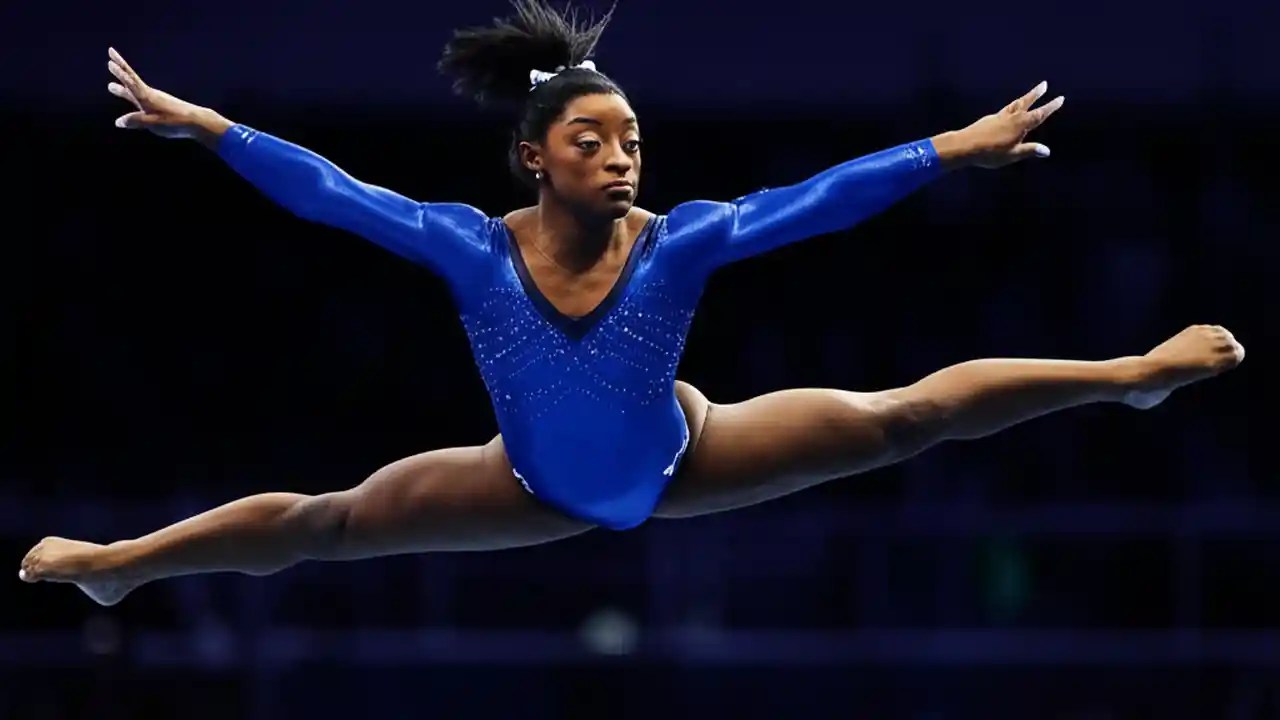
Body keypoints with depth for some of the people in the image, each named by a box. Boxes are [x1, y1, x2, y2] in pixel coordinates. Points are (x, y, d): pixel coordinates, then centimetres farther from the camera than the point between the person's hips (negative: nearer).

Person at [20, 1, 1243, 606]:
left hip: (680, 458, 0)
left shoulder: (679, 241, -31)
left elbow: (818, 199, -31)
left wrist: (952, 150, -35)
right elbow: (333, 193, -31)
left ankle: (1130, 374, 13)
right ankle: (114, 562, 31)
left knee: (898, 420, -2)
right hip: (544, 489, 0)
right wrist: (202, 128, -37)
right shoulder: (472, 246, -30)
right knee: (328, 522, 11)